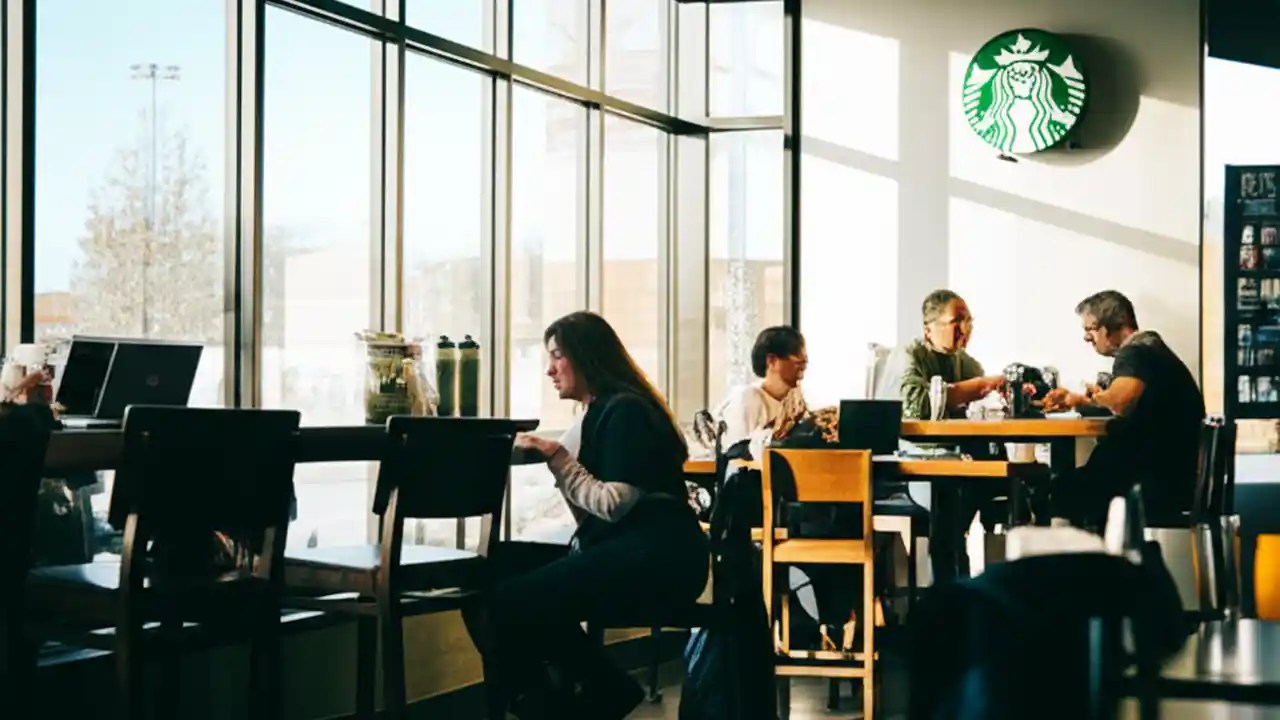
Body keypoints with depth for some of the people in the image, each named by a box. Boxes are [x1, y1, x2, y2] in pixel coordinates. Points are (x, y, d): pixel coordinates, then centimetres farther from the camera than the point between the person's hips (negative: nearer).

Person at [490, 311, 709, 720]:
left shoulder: (625, 410, -7)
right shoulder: (600, 413, 21)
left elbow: (615, 505, -15)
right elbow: (591, 517, 16)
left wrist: (559, 458, -8)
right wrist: (552, 456, 7)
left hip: (654, 559, -10)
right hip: (626, 555, 10)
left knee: (509, 604, -18)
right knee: (504, 587, 0)